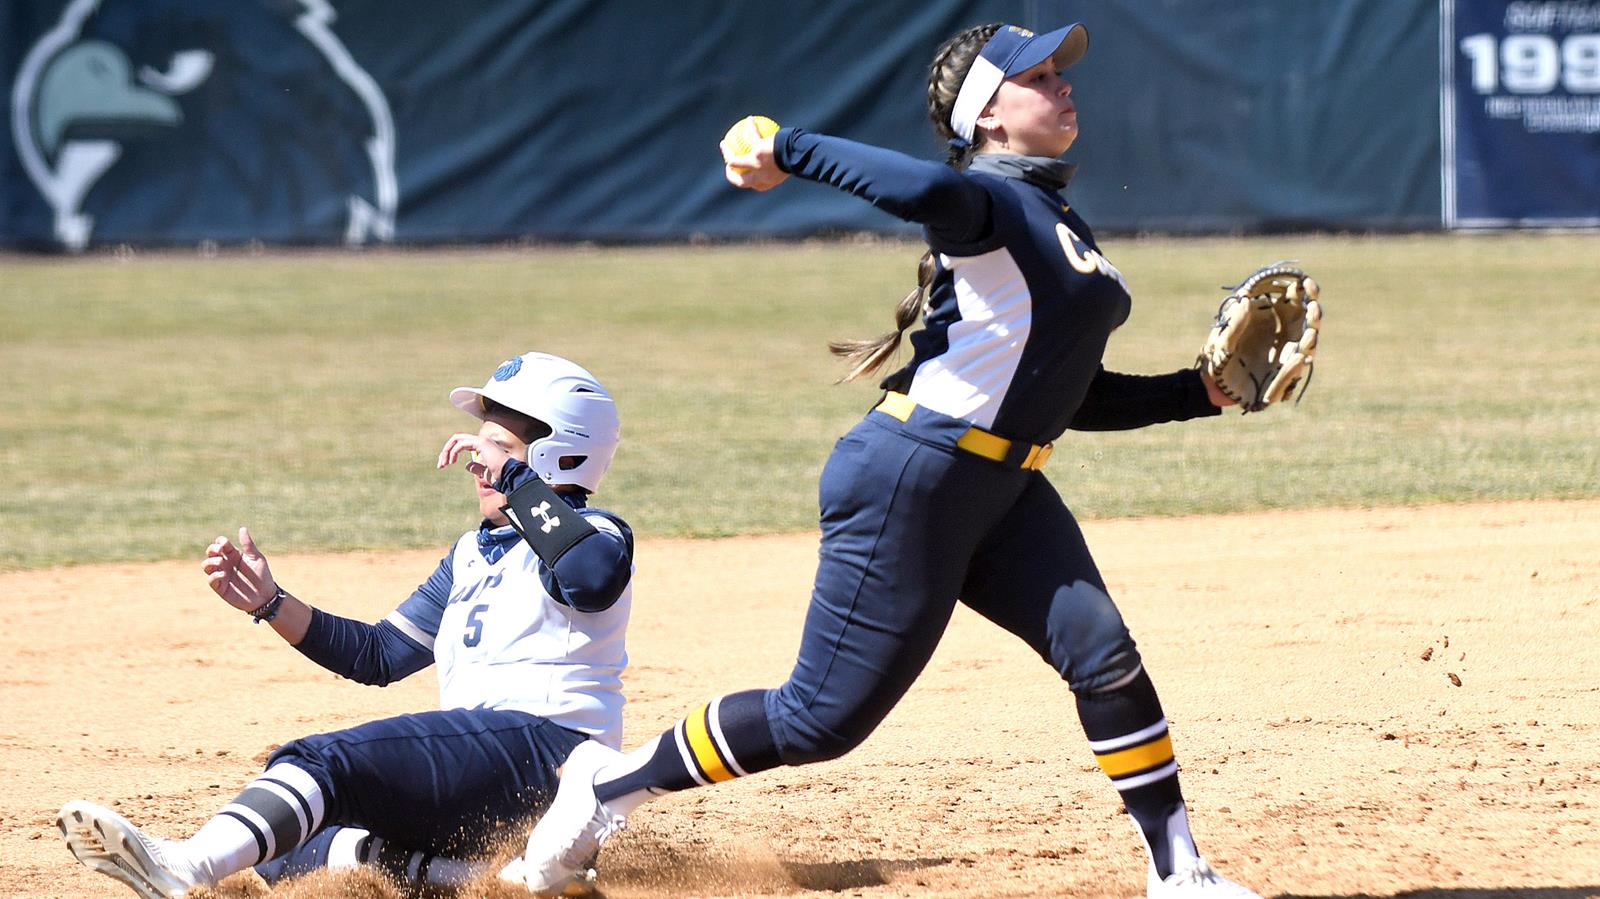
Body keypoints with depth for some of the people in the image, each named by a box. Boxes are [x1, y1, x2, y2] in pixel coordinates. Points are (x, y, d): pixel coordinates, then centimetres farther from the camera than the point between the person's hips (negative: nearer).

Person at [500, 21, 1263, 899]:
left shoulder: (1059, 227, 18)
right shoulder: (988, 202, -12)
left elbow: (1075, 398, 21)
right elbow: (926, 188, -38)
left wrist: (1204, 391, 15)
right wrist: (789, 151, -32)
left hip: (1004, 494, 9)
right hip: (910, 480, -9)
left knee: (1102, 653, -10)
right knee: (823, 717, -4)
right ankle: (612, 782, 13)